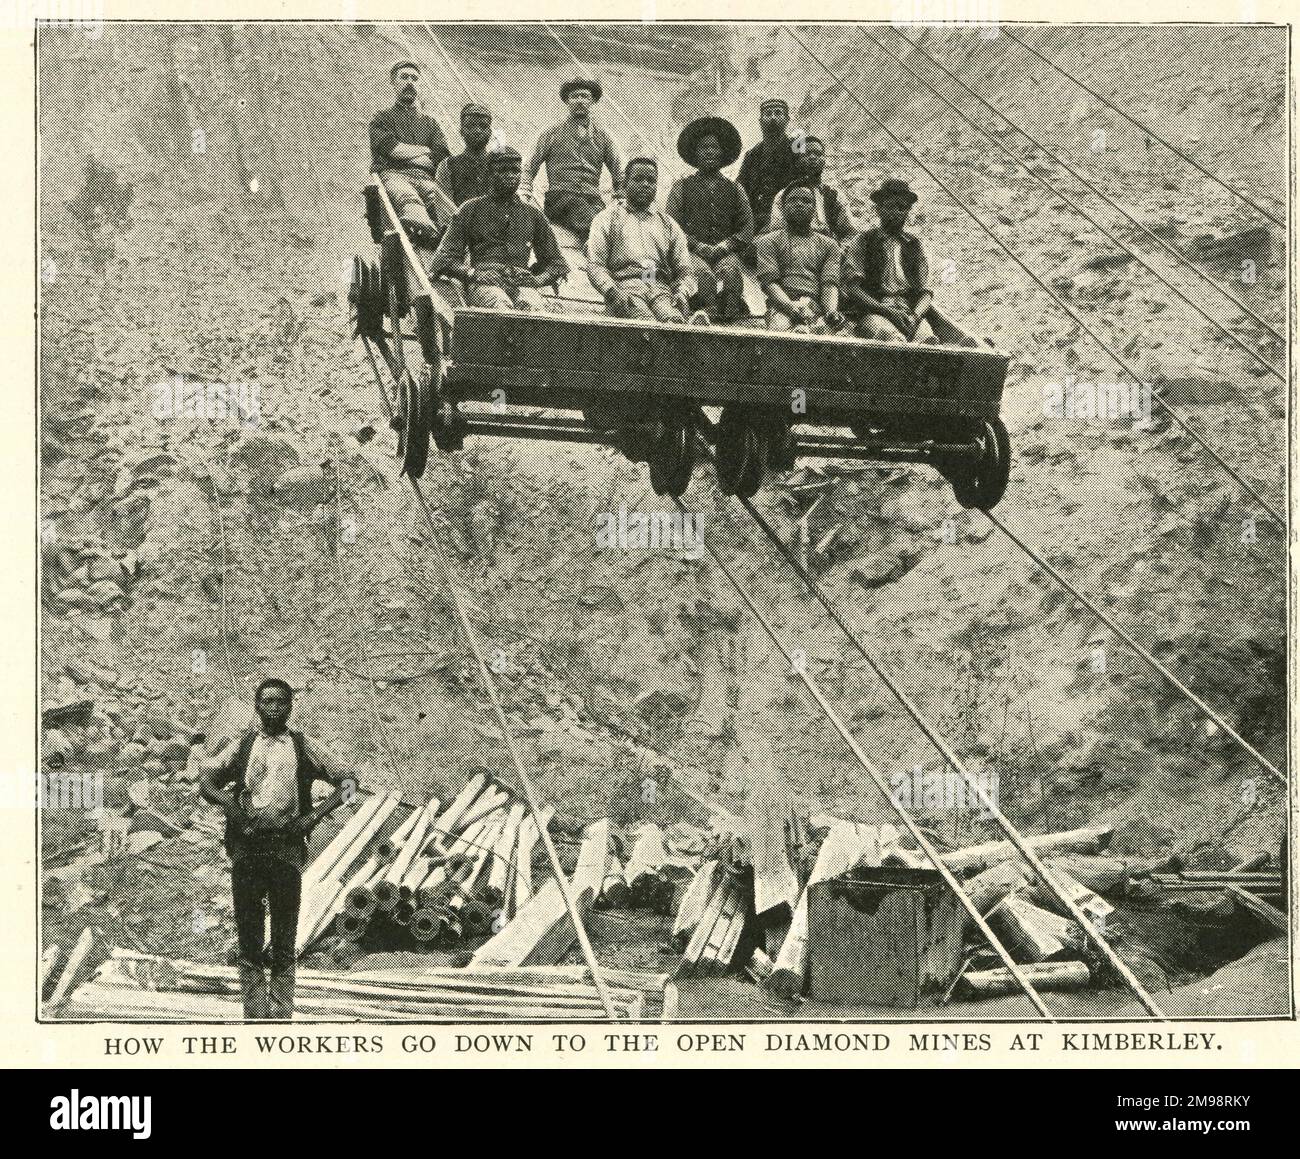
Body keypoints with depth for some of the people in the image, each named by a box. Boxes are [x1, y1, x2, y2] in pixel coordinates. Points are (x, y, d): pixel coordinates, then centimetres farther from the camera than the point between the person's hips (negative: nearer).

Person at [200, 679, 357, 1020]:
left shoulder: (304, 749, 10)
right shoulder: (241, 747, 13)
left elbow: (347, 782, 6)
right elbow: (206, 782, 5)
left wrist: (313, 816, -5)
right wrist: (227, 801, -16)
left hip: (287, 846, -1)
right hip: (246, 846, 1)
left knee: (284, 942, 1)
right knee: (248, 938, 2)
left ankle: (281, 1013, 3)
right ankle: (254, 1013, 5)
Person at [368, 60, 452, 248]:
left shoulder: (429, 123, 33)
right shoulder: (382, 118, 23)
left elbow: (443, 159, 15)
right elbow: (395, 150, 2)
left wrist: (409, 153, 6)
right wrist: (426, 151, 11)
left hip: (423, 177, 4)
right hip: (392, 174, -4)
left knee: (436, 194, -36)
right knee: (407, 197, -42)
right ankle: (427, 231, -75)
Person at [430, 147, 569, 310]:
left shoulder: (533, 214, 26)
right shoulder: (471, 209, 19)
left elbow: (555, 261, 30)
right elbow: (445, 256, 14)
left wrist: (539, 279, 6)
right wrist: (472, 273, -6)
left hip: (523, 282, 2)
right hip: (485, 282, -2)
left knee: (535, 308, -37)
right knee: (501, 307, -40)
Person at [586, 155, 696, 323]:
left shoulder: (669, 225, 28)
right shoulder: (607, 218, 20)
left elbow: (685, 270, 21)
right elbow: (594, 265, 9)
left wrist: (682, 293, -4)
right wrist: (612, 291, -12)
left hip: (661, 289, 2)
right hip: (626, 286, -2)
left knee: (673, 320, -36)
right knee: (649, 326, -38)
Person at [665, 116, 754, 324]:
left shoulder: (735, 190, 21)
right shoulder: (682, 186, 16)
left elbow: (748, 228, 13)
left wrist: (725, 246, -6)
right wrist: (697, 245, -8)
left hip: (726, 251, 1)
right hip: (692, 251, -1)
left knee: (731, 271, -33)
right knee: (703, 273, -35)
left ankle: (731, 317, -42)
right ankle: (712, 316, -43)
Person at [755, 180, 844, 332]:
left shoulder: (829, 245, 26)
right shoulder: (769, 241, 19)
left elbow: (830, 284, 10)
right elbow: (768, 281, 4)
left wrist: (831, 312, -15)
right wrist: (792, 307, -18)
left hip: (819, 308, 2)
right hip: (782, 306, -2)